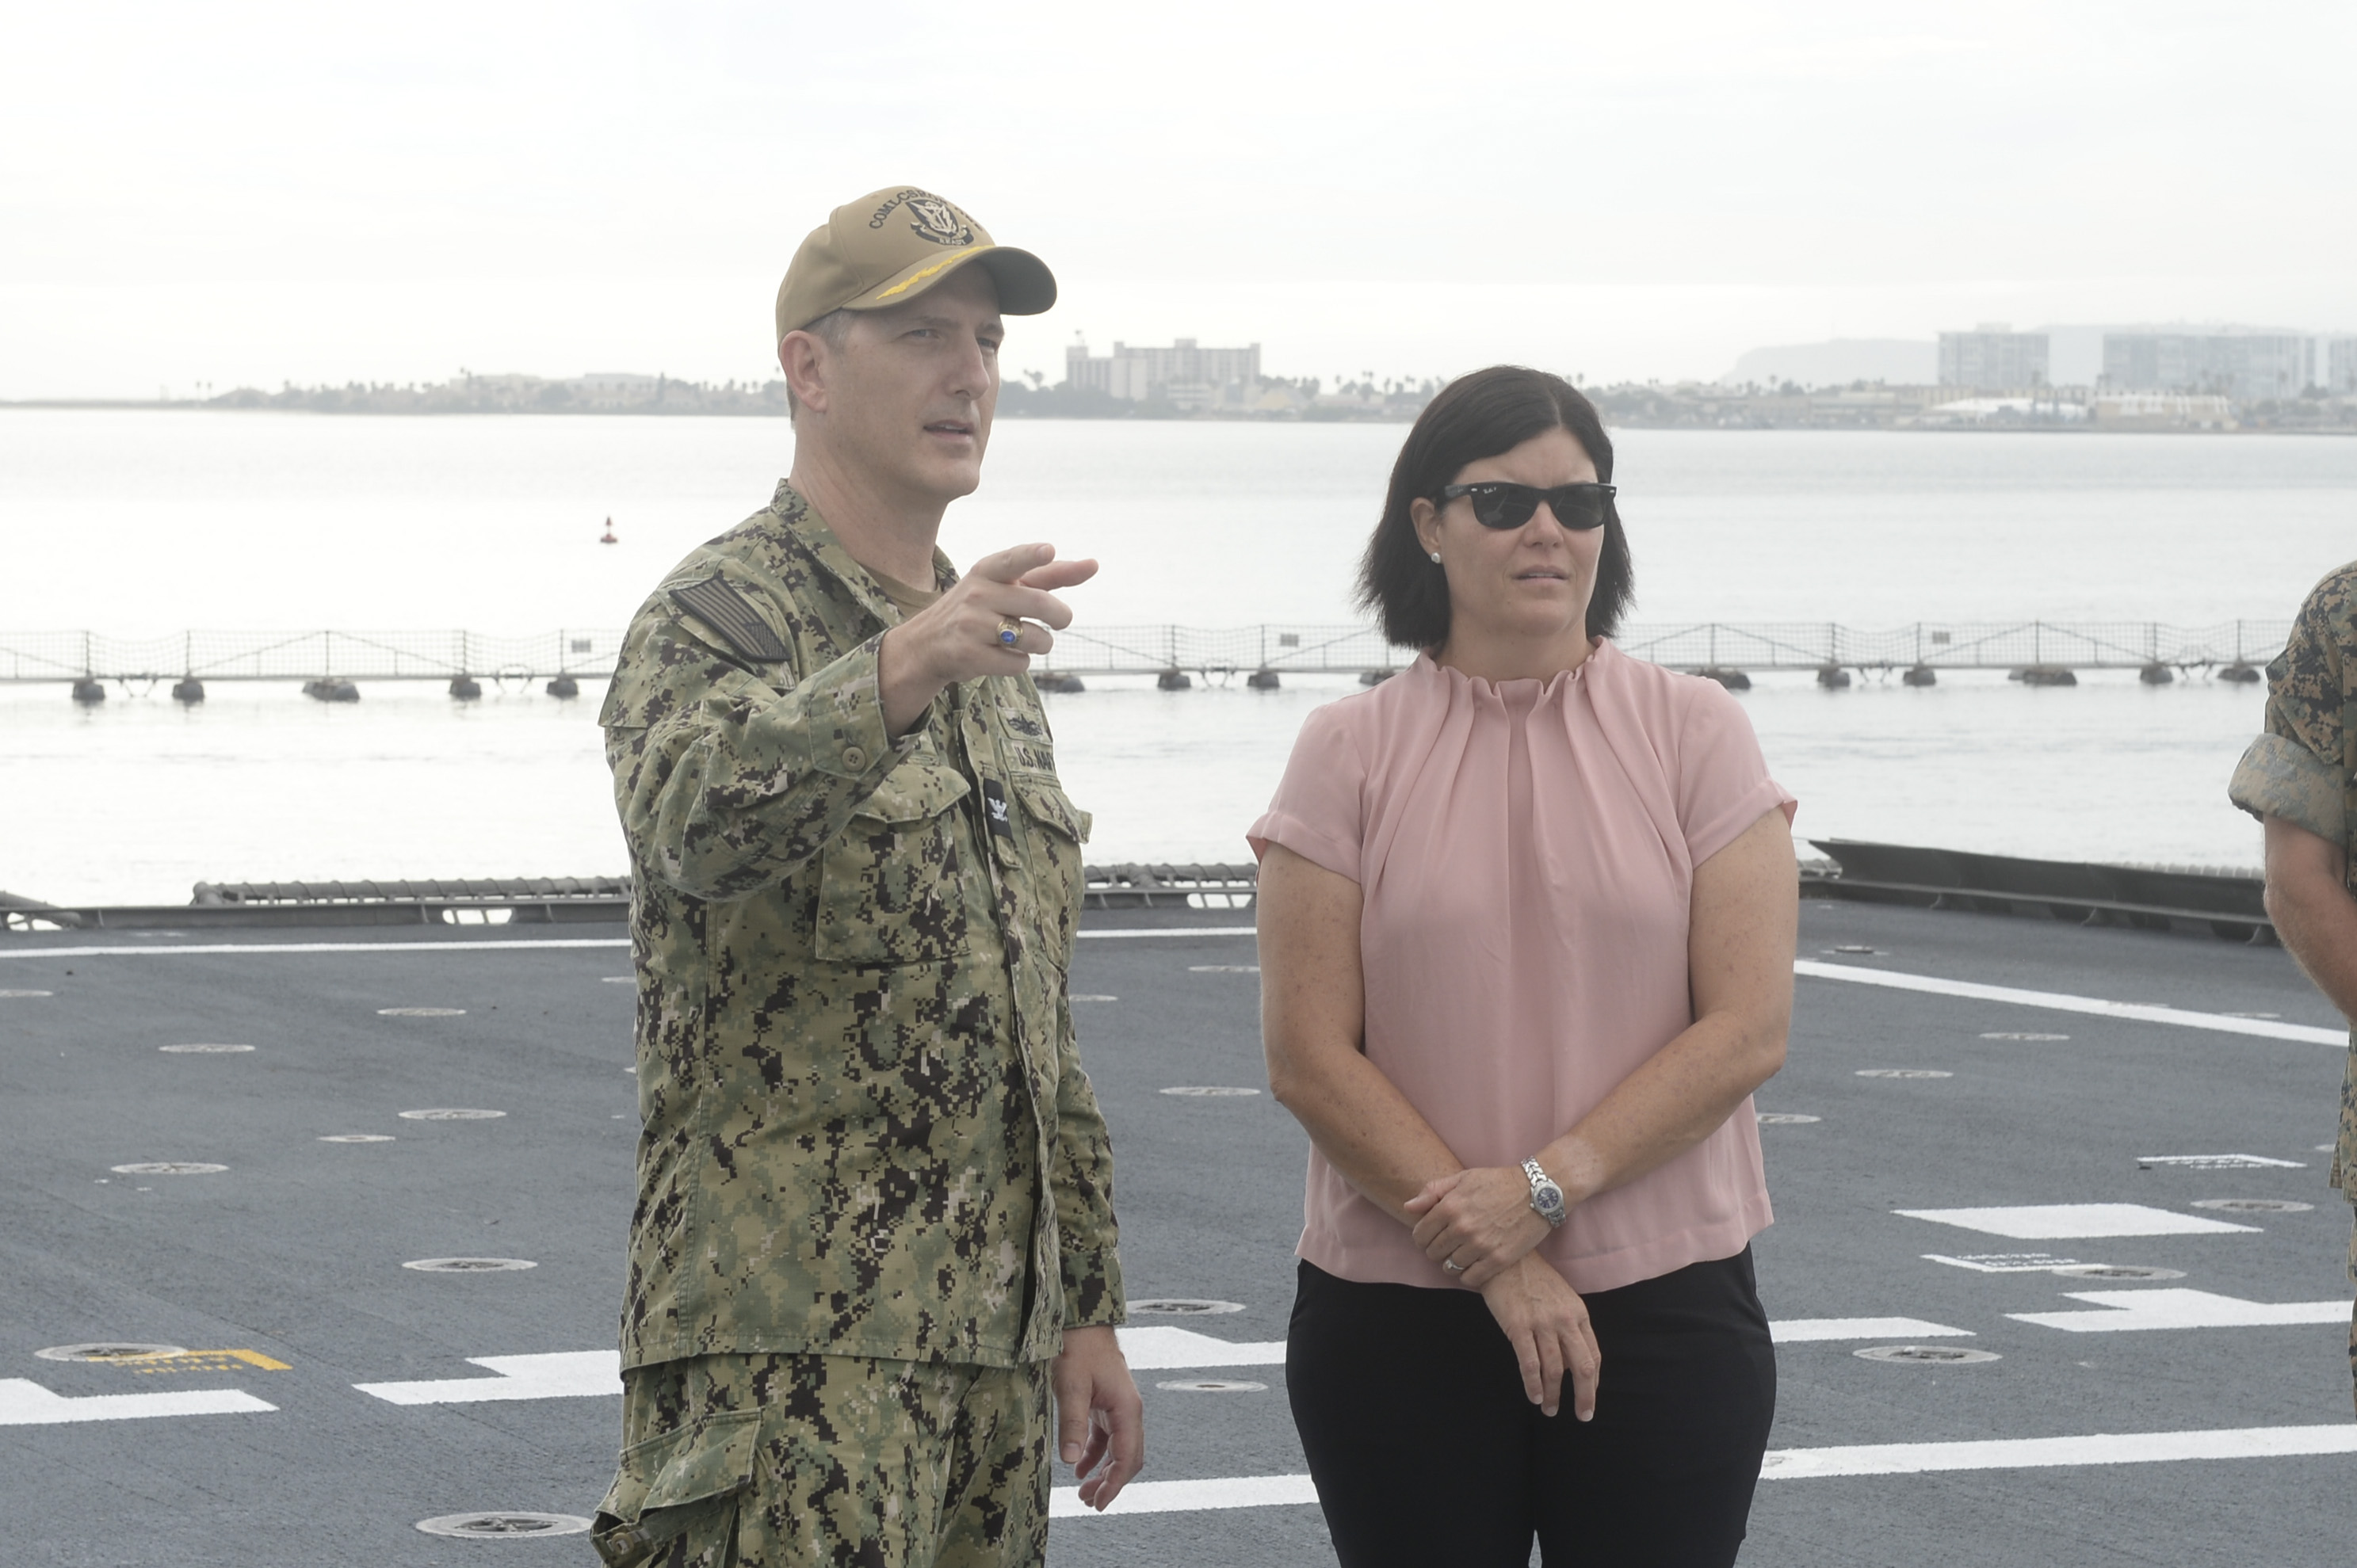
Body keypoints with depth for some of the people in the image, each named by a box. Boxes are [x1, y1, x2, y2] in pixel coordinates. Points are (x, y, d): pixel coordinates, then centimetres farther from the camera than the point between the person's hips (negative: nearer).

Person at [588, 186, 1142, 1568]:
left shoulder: (992, 666, 19)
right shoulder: (719, 616, -8)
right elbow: (695, 818, -33)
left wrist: (1086, 1310, 19)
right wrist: (904, 668, -49)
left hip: (988, 1339, 8)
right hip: (791, 1350, -8)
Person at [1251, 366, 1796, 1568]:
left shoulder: (1694, 733, 2)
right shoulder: (1350, 754, 1)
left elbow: (1750, 1027, -5)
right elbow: (1309, 1057, -5)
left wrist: (1548, 1186, -15)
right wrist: (1500, 1265, -12)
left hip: (1664, 1311, 0)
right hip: (1398, 1319, 0)